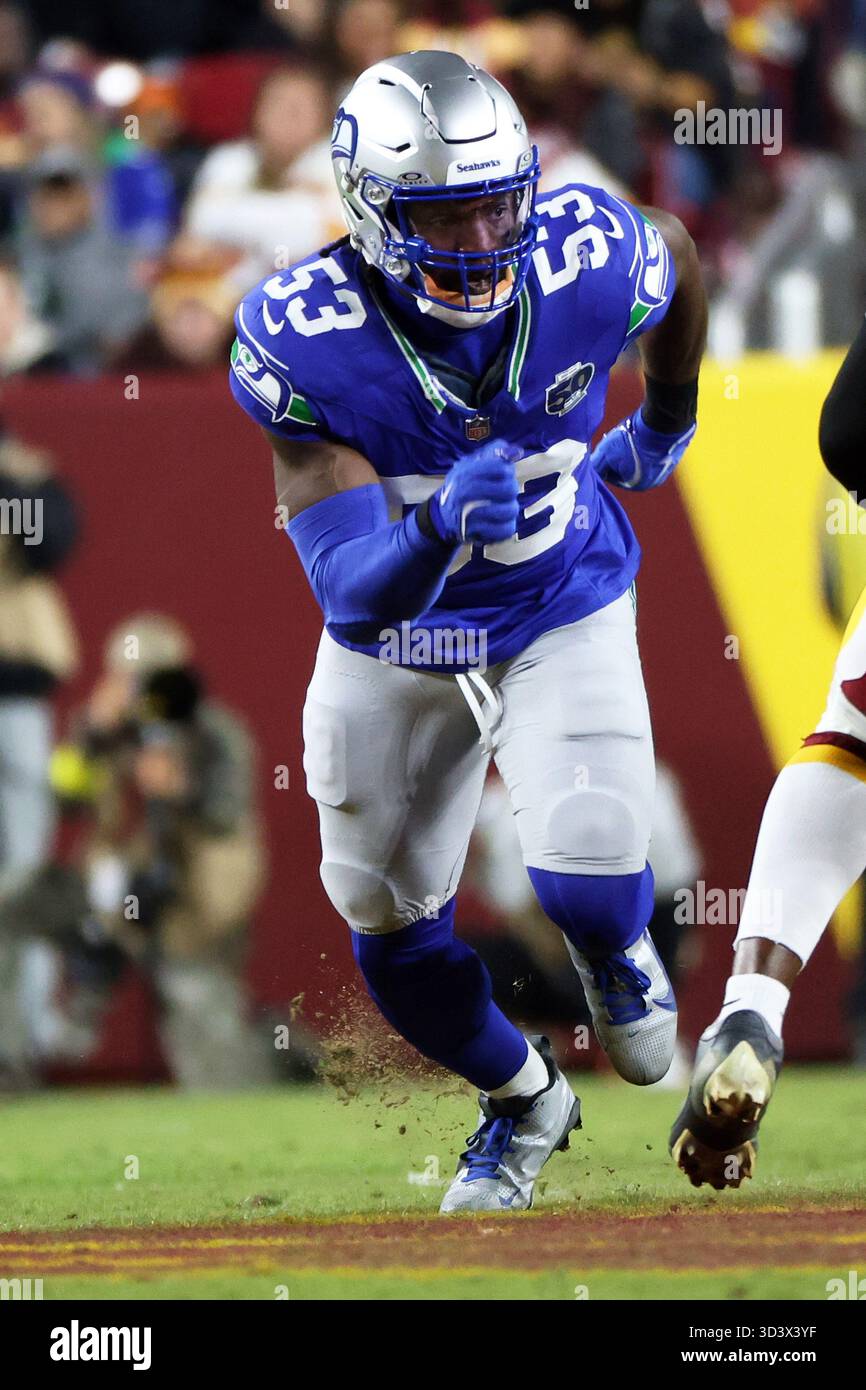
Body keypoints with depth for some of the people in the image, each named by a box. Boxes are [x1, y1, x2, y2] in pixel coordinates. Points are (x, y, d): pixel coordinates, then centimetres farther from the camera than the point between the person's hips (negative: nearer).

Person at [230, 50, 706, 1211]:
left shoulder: (586, 266, -27)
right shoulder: (303, 342, -32)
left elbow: (678, 253, 1)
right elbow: (352, 590, -35)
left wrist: (666, 423, 15)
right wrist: (441, 528, -56)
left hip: (562, 623, -1)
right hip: (395, 646, 1)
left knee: (588, 885, -19)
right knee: (390, 934, 12)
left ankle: (615, 952, 21)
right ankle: (524, 1103, 44)